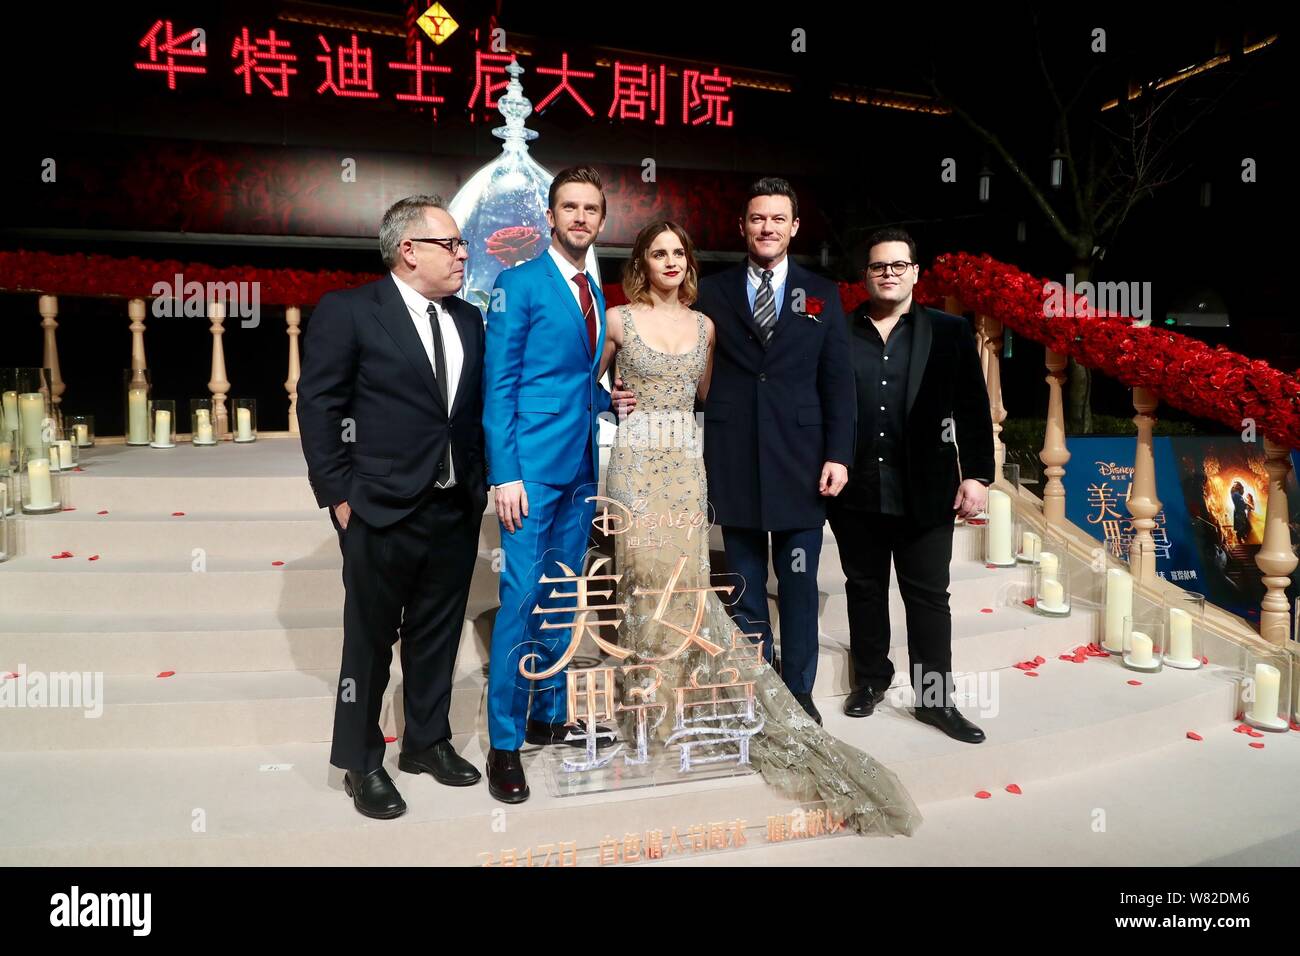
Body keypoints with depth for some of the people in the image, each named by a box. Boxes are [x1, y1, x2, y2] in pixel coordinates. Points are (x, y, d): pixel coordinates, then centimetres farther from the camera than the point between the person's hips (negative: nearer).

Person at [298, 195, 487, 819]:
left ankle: (427, 742, 33)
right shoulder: (347, 312, -7)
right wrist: (339, 495, -9)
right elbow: (318, 407, -7)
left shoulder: (469, 319, 9)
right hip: (383, 510, -5)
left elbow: (478, 407, 12)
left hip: (458, 509, 5)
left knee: (437, 635, 15)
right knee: (371, 641, 8)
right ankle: (361, 763, 25)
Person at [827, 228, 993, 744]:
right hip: (855, 492, 1)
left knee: (928, 595, 5)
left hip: (925, 492, -1)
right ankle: (870, 679, 31)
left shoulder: (950, 333, 4)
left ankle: (935, 697, 18)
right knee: (864, 589, 14)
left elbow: (973, 410, 3)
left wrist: (976, 475, -3)